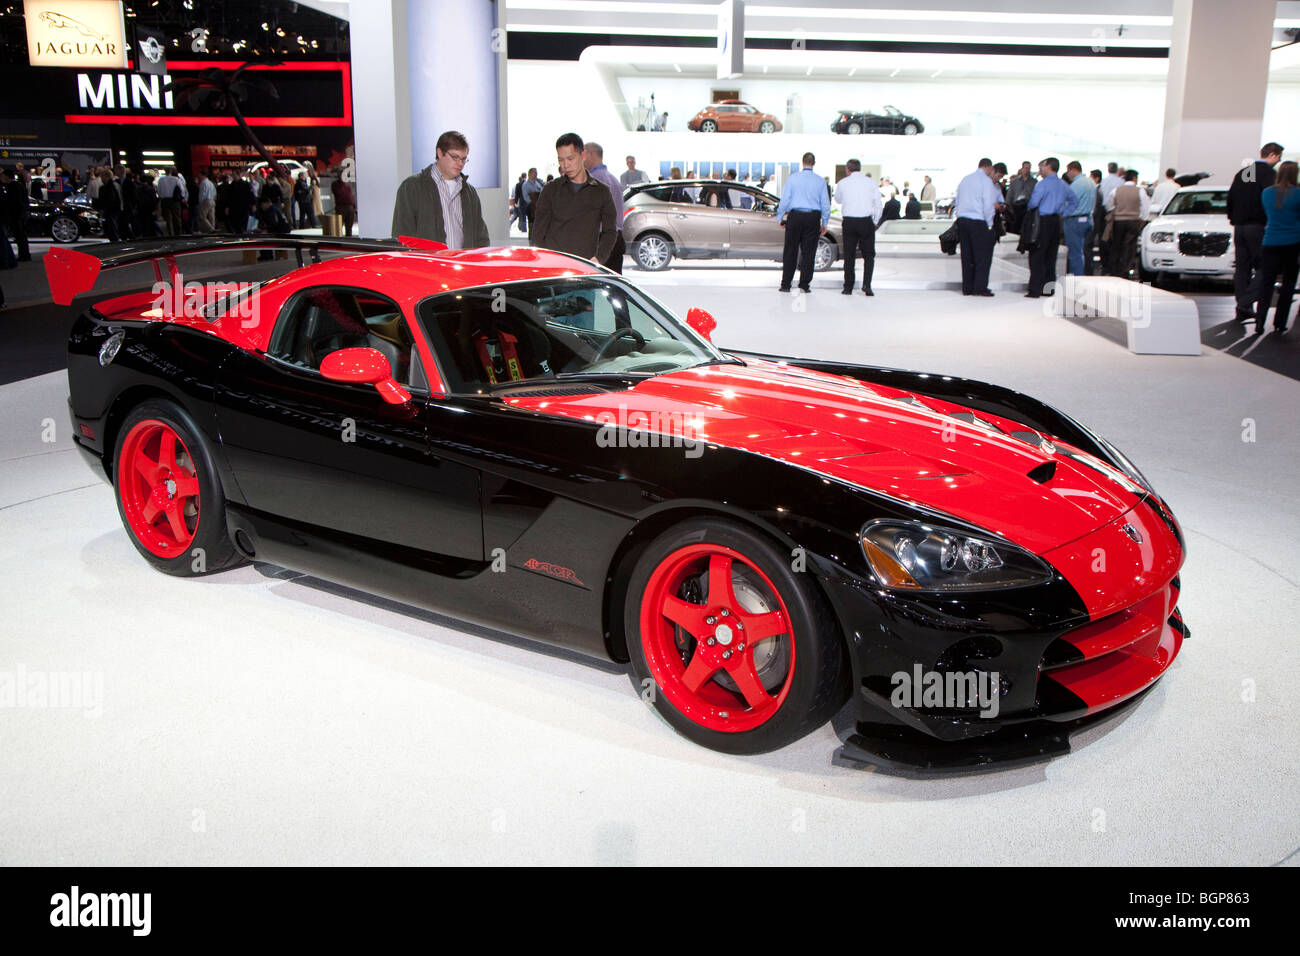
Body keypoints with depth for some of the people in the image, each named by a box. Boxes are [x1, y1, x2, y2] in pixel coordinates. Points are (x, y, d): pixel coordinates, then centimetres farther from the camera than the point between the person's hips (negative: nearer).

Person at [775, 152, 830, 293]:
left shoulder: (793, 178, 0)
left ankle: (785, 284, 3)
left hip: (795, 216, -1)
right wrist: (824, 223, 13)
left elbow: (784, 200, -1)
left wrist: (780, 217, 8)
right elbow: (825, 203, 6)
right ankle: (804, 285, 4)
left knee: (790, 251, 3)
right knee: (808, 252, 4)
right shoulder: (820, 181, 4)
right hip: (813, 217, 1)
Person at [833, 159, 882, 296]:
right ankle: (866, 284, -8)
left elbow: (838, 199, 21)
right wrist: (874, 222, 10)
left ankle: (848, 287, 9)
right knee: (869, 255, 8)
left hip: (849, 221, 0)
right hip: (866, 221, 0)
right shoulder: (871, 182, 3)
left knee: (849, 255, 8)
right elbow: (879, 205, 2)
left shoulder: (842, 183, 3)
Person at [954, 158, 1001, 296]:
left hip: (962, 219, 6)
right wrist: (989, 224, -4)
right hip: (978, 222, -6)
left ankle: (967, 288, 10)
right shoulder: (986, 181, -7)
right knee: (983, 255, 0)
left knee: (966, 255, 10)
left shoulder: (965, 179, 13)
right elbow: (988, 204, -12)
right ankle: (980, 288, -3)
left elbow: (958, 201, 15)